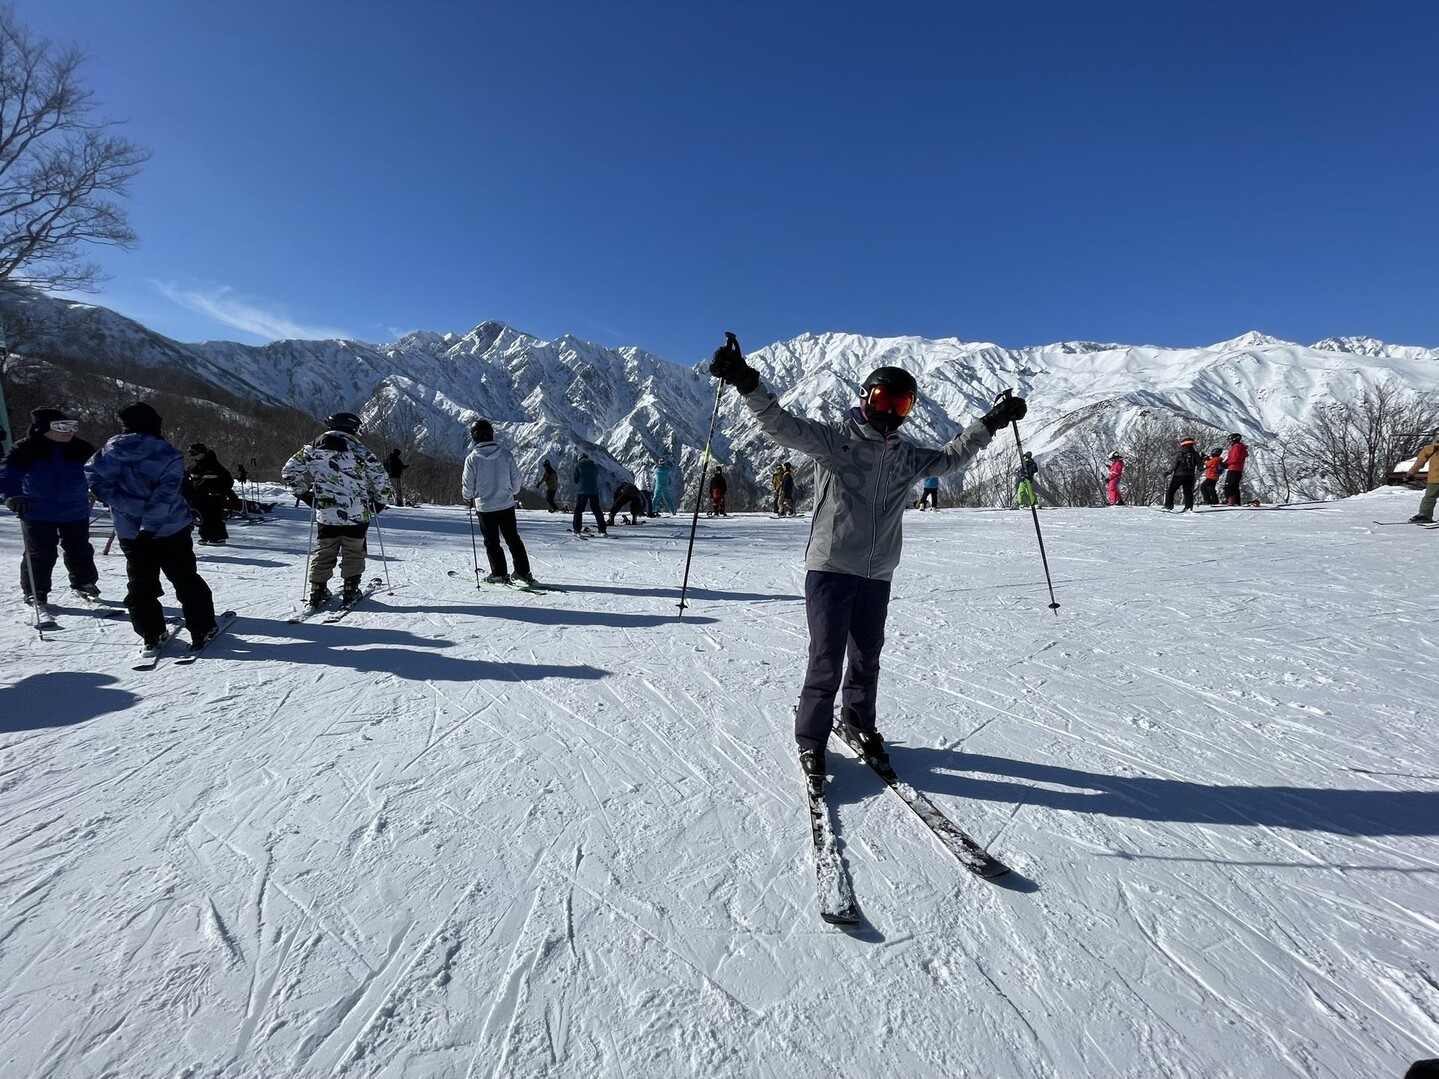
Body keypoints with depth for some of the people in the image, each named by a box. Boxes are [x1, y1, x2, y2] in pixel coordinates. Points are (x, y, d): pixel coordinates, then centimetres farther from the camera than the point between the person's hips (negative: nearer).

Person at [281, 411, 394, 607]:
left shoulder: (312, 449, 3)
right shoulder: (360, 451, -8)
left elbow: (289, 472, 7)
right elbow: (381, 480, -7)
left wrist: (306, 495, 16)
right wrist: (381, 502, 8)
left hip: (325, 515, 3)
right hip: (357, 515, -3)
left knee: (323, 553, 16)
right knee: (353, 553, 12)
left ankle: (318, 590, 16)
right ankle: (350, 590, 11)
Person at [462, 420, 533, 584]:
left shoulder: (472, 458, -12)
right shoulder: (505, 453, -6)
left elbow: (468, 486, -6)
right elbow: (516, 478, 0)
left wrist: (468, 497, 16)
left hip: (485, 507, -2)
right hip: (507, 505, 3)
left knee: (491, 541, 10)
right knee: (513, 539, 14)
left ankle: (499, 574, 11)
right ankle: (523, 572, 16)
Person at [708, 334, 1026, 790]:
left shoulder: (906, 457, 13)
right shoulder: (833, 439, -4)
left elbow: (951, 457, 29)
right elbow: (782, 424, -16)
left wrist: (990, 422, 25)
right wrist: (746, 381, -30)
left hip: (877, 575, 5)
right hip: (830, 569, -5)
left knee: (867, 658, 17)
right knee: (826, 663, -2)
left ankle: (858, 721, 40)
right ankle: (811, 741, 17)